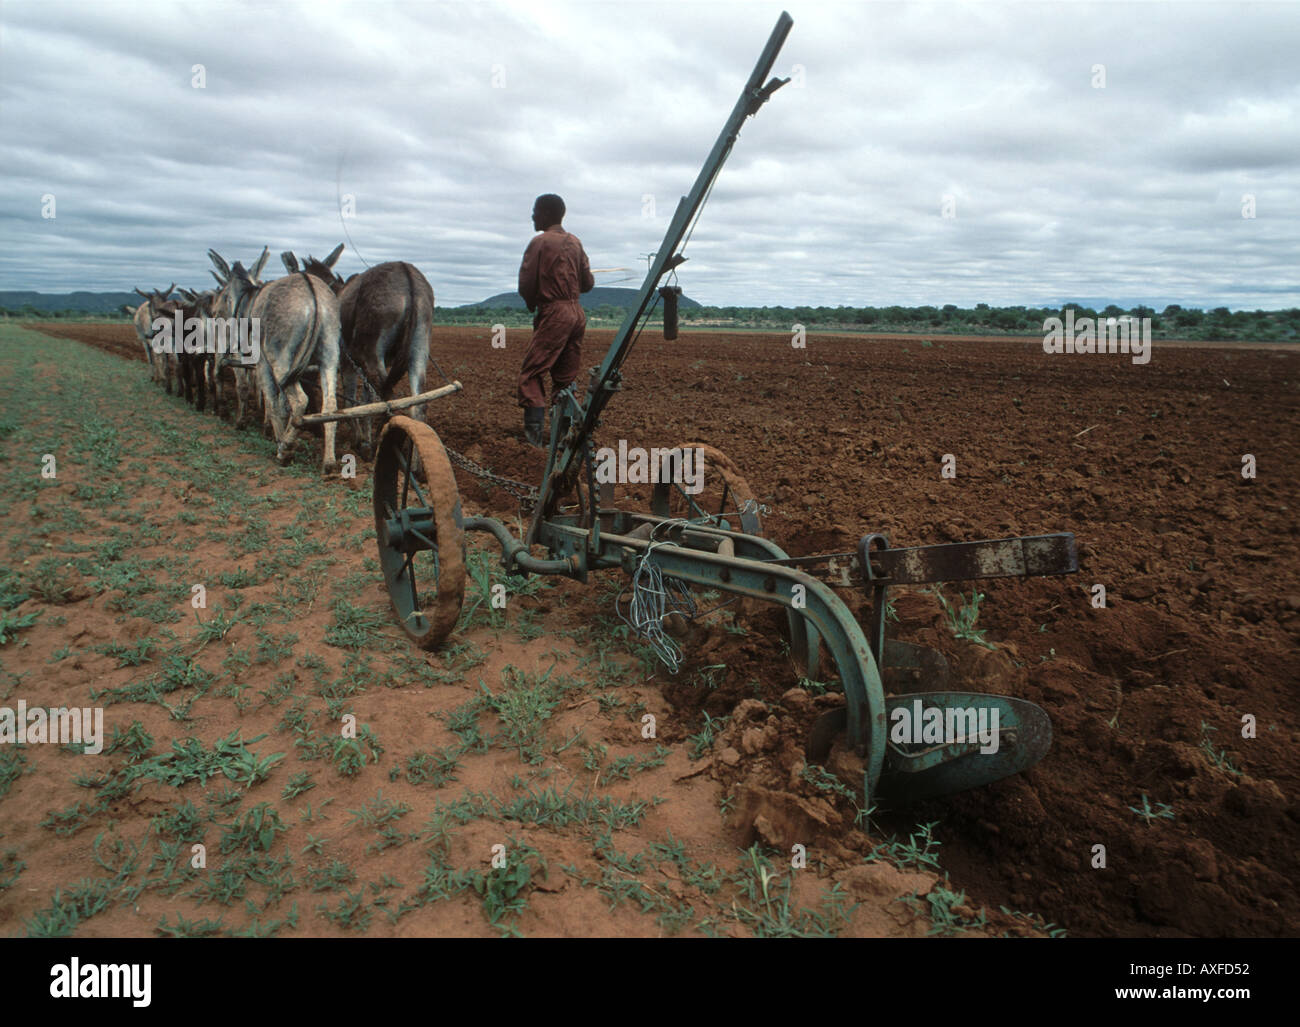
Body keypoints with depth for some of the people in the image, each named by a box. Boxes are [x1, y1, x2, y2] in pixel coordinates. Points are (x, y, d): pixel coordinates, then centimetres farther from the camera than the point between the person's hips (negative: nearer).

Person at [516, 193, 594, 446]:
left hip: (554, 314, -7)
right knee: (565, 377, 10)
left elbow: (526, 284, -8)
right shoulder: (575, 242, 12)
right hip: (577, 312, 7)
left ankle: (534, 427, -19)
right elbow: (587, 283, 15)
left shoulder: (540, 242, -6)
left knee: (531, 372, -7)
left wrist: (531, 304, 11)